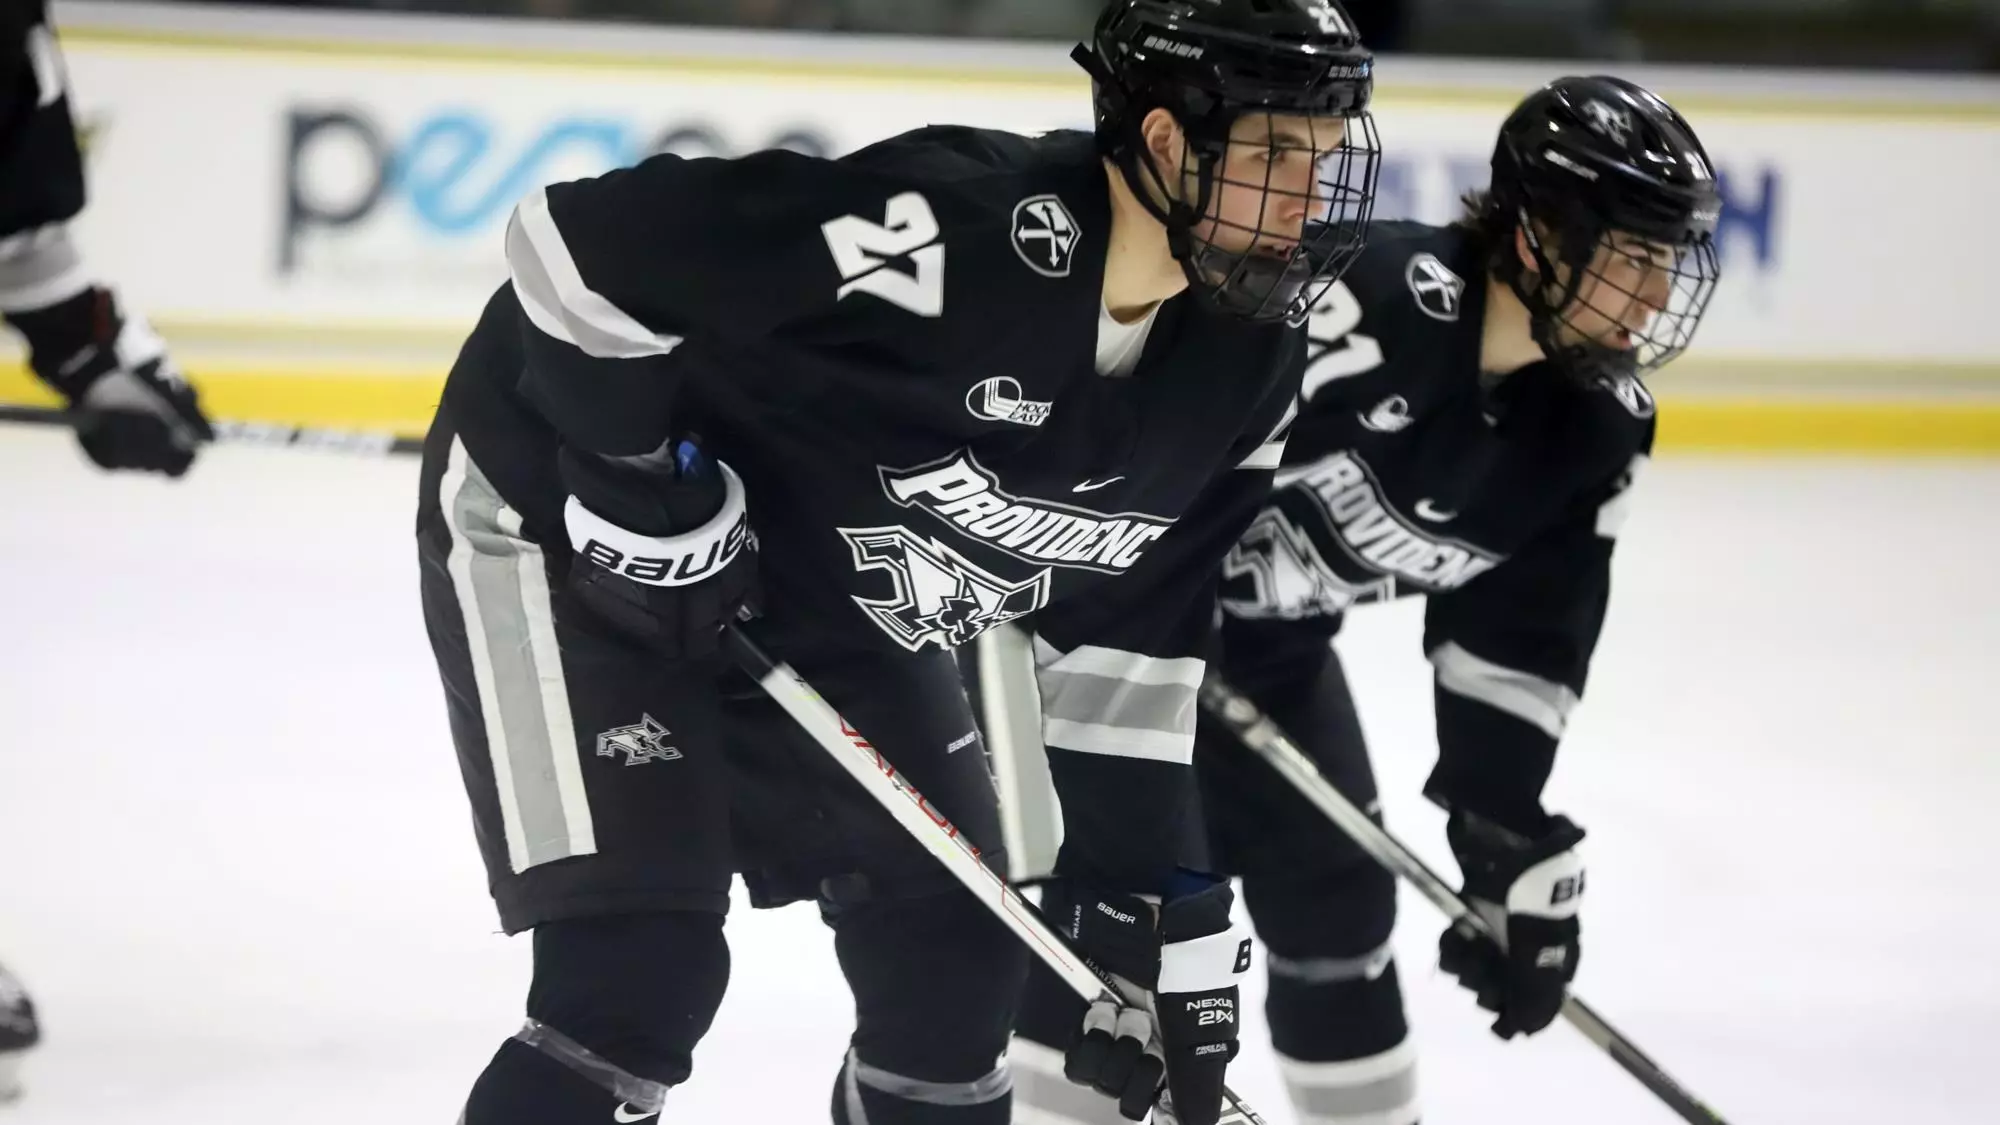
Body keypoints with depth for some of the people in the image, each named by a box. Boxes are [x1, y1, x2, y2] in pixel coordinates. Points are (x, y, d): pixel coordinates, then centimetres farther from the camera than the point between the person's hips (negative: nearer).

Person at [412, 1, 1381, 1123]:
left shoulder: (1242, 358, -9)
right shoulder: (945, 224, -35)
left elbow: (1133, 633, 2)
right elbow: (577, 244, -32)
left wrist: (1153, 899, 0)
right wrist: (639, 483, -25)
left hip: (823, 595, 8)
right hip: (562, 519, -8)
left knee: (958, 952, 9)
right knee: (640, 965, -17)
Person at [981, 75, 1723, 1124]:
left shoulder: (1596, 428, -8)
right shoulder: (1375, 300, -34)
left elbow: (1522, 644, -1)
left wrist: (1514, 842, -2)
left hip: (1270, 636, 8)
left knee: (1338, 896, 12)